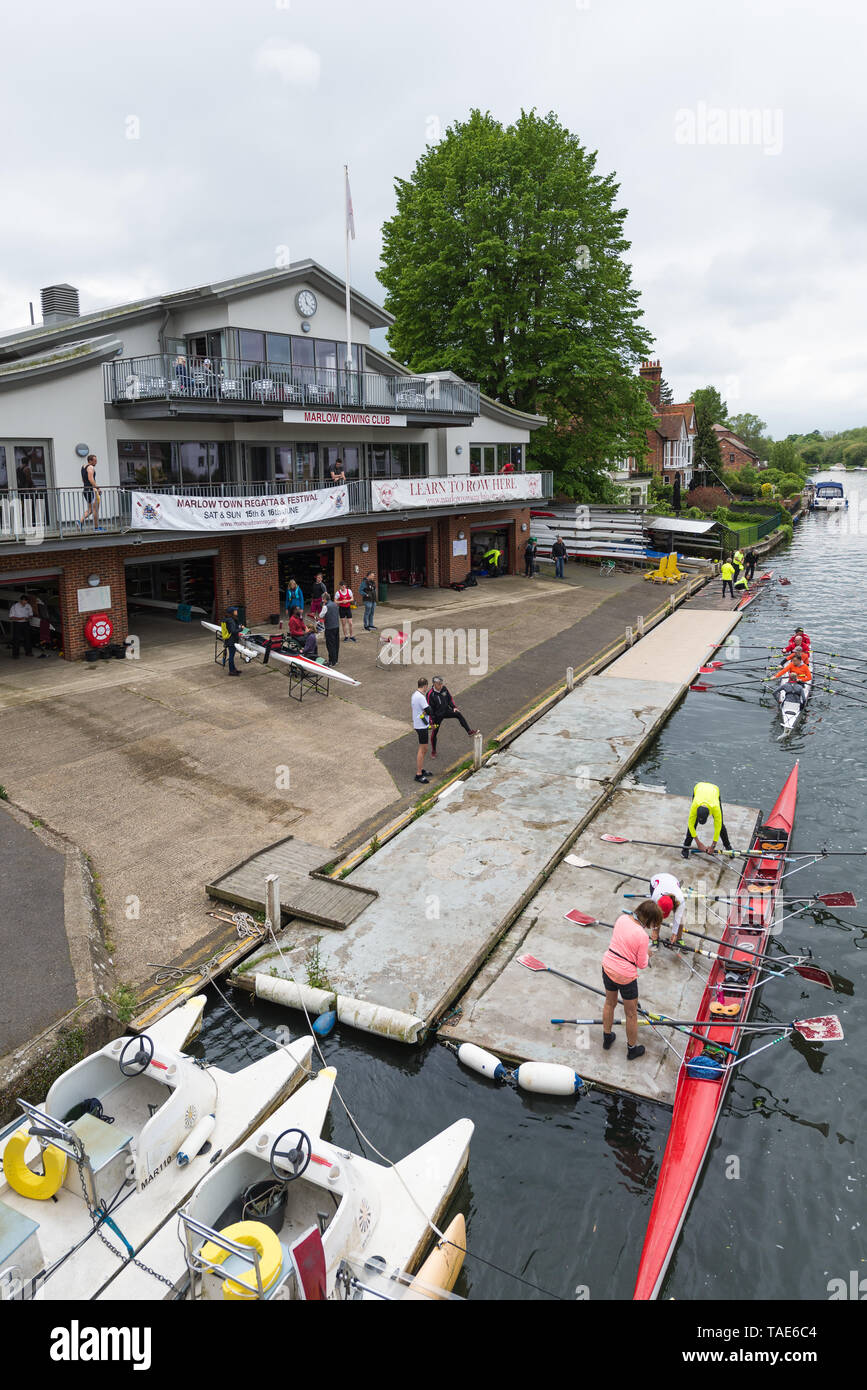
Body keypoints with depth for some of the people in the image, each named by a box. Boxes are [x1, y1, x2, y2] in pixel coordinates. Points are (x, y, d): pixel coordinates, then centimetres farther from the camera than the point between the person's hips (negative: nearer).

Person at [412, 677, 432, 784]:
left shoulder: (415, 694, 10)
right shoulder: (421, 697, -22)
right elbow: (428, 711, -21)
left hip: (420, 725, 10)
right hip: (422, 726, -10)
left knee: (424, 749, 20)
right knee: (422, 750, -6)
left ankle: (421, 769, 30)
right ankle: (418, 774, -3)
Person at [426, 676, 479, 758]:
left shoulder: (444, 688, -8)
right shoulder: (430, 694, -21)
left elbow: (449, 698, 8)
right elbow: (429, 709, -16)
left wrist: (454, 707, -6)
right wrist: (431, 722, -15)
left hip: (446, 711, 3)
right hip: (437, 715, -3)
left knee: (458, 714, -21)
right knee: (434, 733, 5)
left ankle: (469, 732, -21)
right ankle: (433, 751, 26)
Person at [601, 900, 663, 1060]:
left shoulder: (622, 918, -8)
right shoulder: (642, 936, -25)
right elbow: (642, 964, -13)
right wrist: (647, 955, 5)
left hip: (607, 967, 6)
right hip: (625, 976, -6)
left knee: (609, 1003, 29)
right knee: (631, 1014, 17)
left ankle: (607, 1037, 49)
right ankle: (632, 1049, 36)